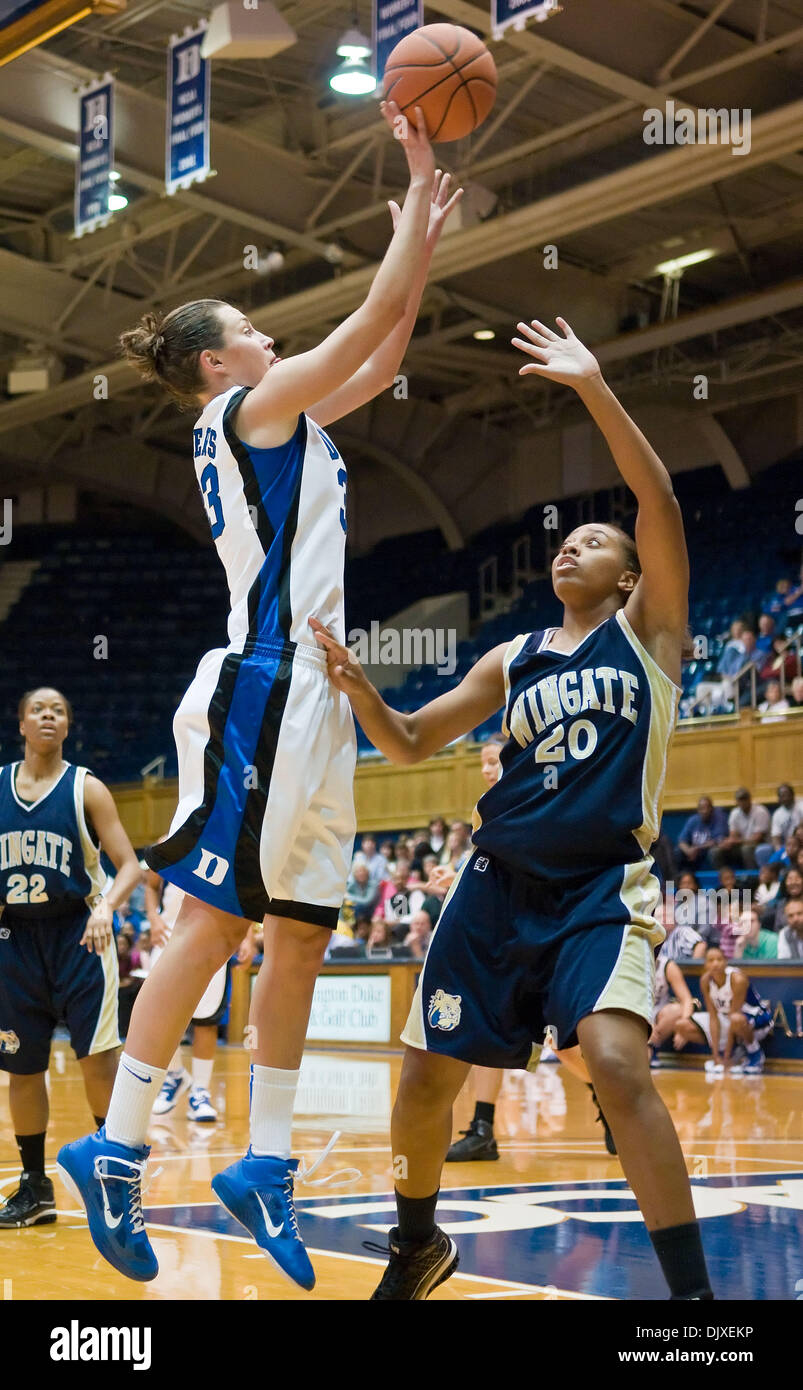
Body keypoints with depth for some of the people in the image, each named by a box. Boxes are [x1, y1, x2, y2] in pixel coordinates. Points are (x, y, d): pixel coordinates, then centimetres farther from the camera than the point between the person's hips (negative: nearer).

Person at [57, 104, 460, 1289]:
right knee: (214, 919, -10)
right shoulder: (252, 407, -3)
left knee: (302, 933, 6)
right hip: (264, 689, -10)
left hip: (311, 696, 10)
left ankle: (265, 1164, 10)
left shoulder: (281, 420, 22)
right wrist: (418, 183, 3)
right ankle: (118, 1147, -5)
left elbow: (385, 353, 29)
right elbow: (378, 314, -6)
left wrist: (428, 233, 25)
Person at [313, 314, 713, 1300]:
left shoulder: (648, 626, 5)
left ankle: (692, 1290, -15)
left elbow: (661, 504, -10)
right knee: (426, 1073, 5)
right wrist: (358, 687, -3)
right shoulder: (513, 660, 16)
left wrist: (594, 389, -17)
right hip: (501, 880, 5)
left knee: (616, 1061, -26)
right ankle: (418, 1245, 32)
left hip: (604, 885, -5)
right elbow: (411, 745, 17)